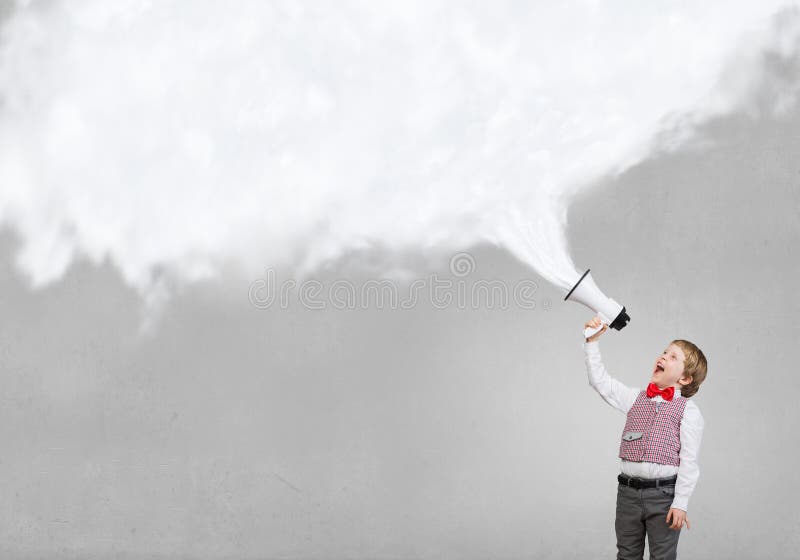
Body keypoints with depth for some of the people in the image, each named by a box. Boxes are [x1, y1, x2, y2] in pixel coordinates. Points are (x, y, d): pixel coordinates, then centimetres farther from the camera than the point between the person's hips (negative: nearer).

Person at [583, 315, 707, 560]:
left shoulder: (688, 411, -5)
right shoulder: (636, 399, 10)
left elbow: (688, 462, -8)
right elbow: (600, 381, 12)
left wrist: (680, 503, -12)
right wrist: (592, 342, 4)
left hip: (664, 493, -5)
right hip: (628, 491, 5)